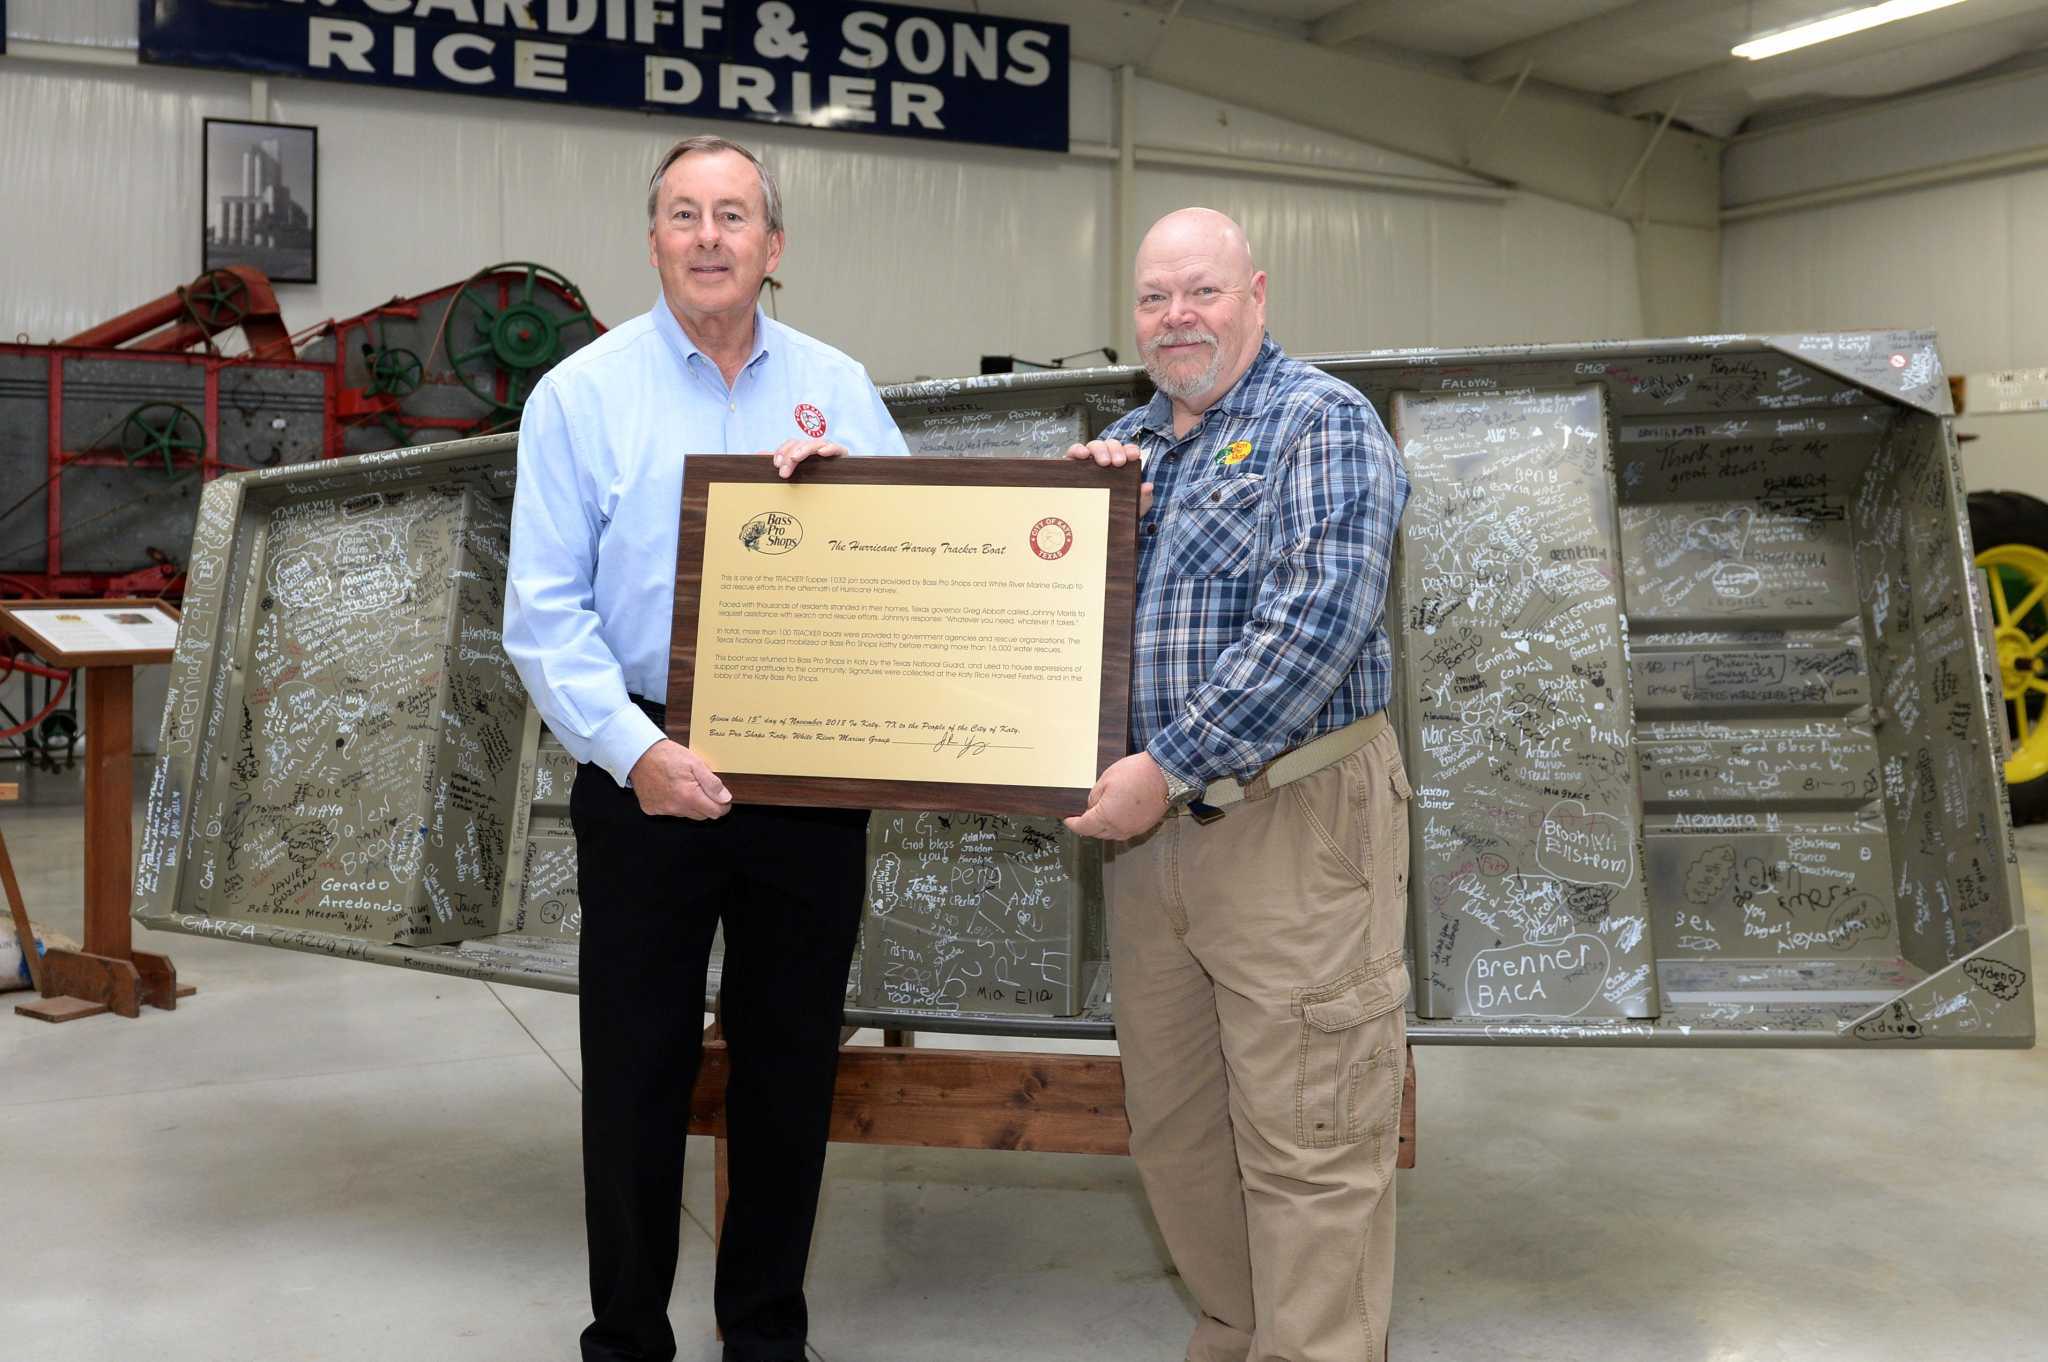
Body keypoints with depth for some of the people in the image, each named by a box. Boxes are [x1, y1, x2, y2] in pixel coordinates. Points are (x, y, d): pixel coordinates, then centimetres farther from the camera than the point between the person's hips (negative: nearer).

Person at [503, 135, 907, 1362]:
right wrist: (636, 750, -19)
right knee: (639, 1070, 6)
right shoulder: (583, 395, -1)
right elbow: (546, 613, -7)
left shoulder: (841, 388, 7)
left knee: (792, 1063, 12)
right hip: (649, 776, -2)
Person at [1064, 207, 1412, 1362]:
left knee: (1306, 1146, -3)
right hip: (1148, 820, 8)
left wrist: (1168, 766, -19)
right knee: (1175, 1129, 14)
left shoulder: (1322, 423, -6)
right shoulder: (1129, 441, 17)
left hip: (1292, 821, -7)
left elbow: (1317, 623, -18)